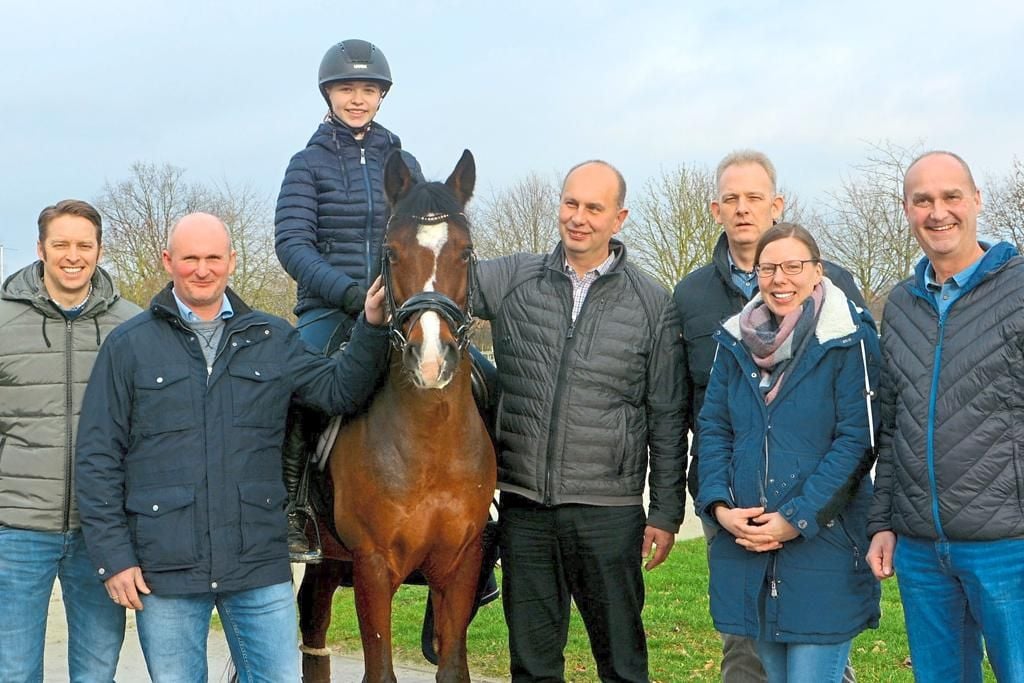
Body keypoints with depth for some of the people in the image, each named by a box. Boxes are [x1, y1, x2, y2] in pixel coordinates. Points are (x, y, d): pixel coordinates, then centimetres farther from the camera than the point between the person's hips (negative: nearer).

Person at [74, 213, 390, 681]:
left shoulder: (272, 340, 10)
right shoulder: (128, 345, 3)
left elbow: (339, 390, 5)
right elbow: (97, 459, 1)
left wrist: (371, 328, -11)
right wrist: (112, 556, -4)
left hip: (260, 562, 2)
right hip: (164, 568, -1)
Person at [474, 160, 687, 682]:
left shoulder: (652, 304, 0)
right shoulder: (513, 280, 4)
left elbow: (667, 419, 2)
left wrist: (666, 513, 0)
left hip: (609, 509, -2)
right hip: (524, 505, 2)